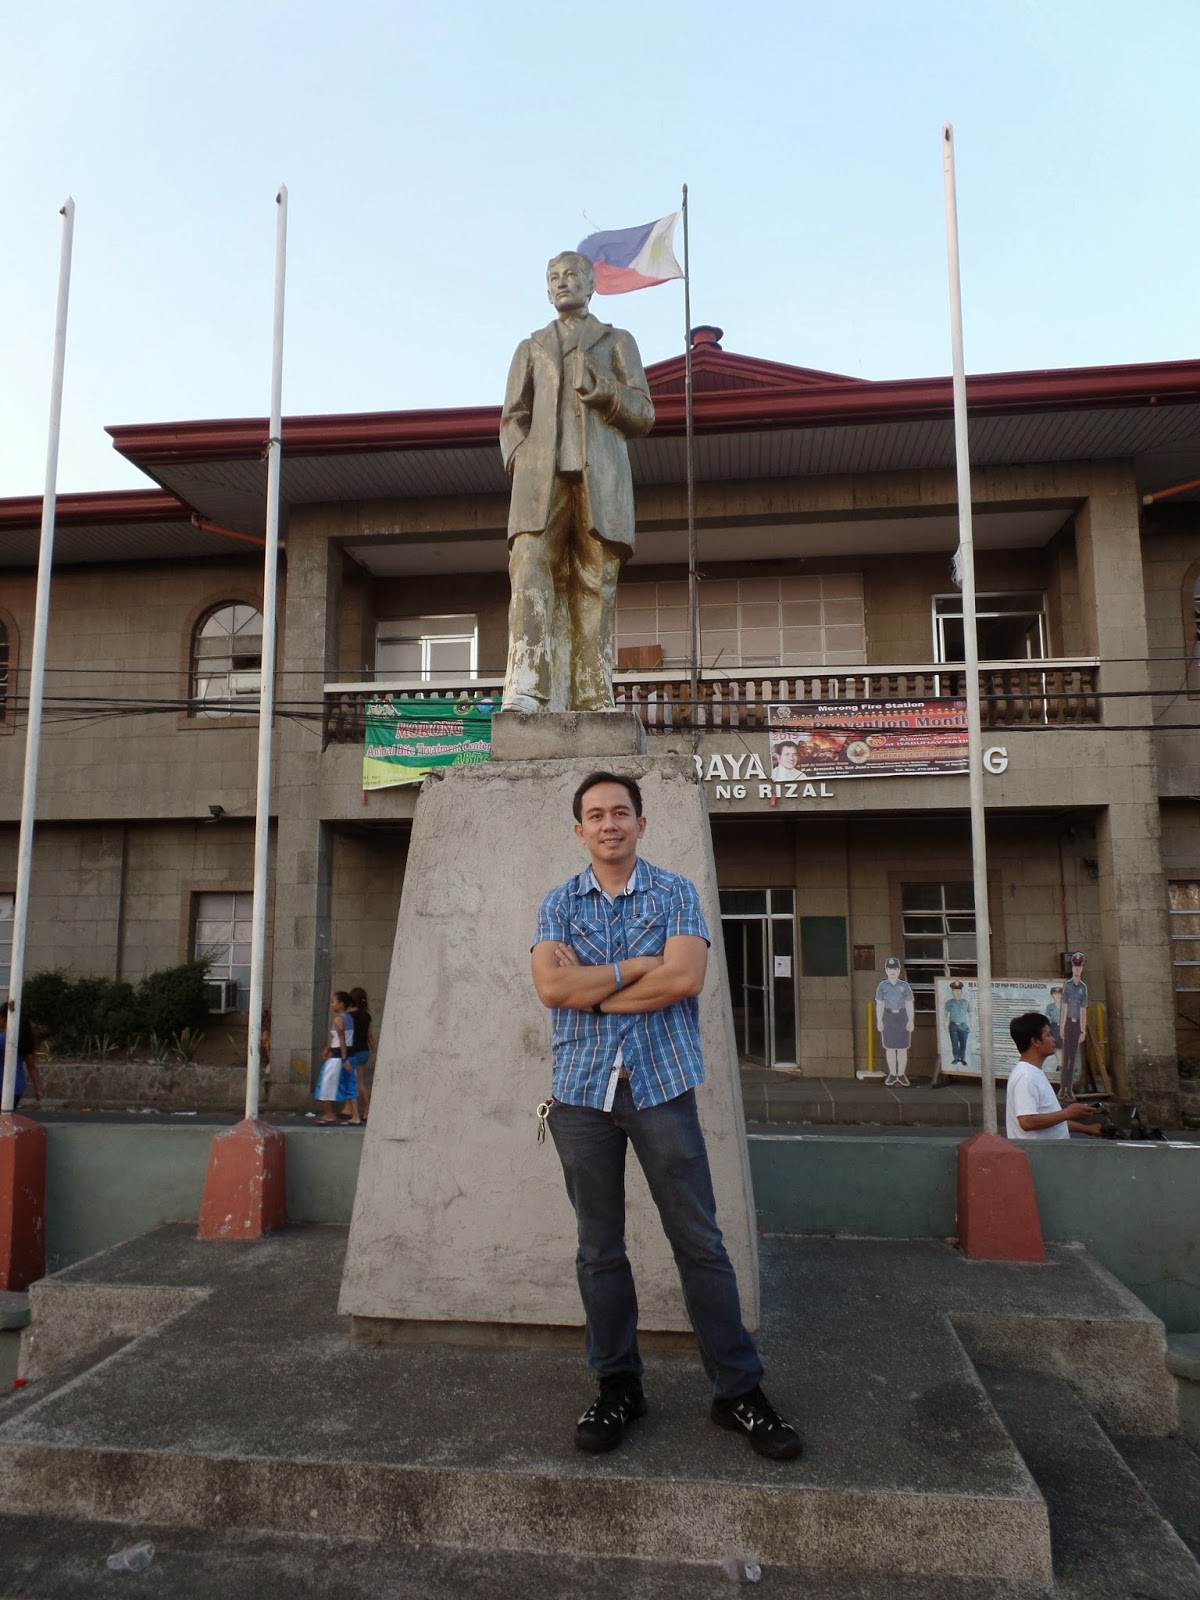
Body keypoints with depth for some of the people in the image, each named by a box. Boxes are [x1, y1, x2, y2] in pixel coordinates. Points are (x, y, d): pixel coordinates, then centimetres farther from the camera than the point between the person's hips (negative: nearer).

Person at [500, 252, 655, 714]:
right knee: (531, 570, -20)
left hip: (600, 478, -1)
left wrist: (599, 388, -4)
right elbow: (512, 417, 20)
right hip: (542, 476, 1)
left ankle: (592, 702, -12)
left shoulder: (617, 342, 24)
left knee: (595, 586, -10)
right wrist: (521, 460, 0)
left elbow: (643, 414, 14)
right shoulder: (531, 347, 29)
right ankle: (526, 692, -31)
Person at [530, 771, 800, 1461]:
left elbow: (685, 977, -13)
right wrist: (638, 966, -11)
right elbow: (551, 985, -9)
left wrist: (588, 989, -10)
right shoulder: (559, 903, 7)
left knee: (700, 1242, 3)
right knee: (599, 1248, 10)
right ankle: (618, 1386, 25)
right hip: (582, 1091, 2)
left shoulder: (676, 893, 3)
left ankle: (739, 1391, 15)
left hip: (662, 1085, -2)